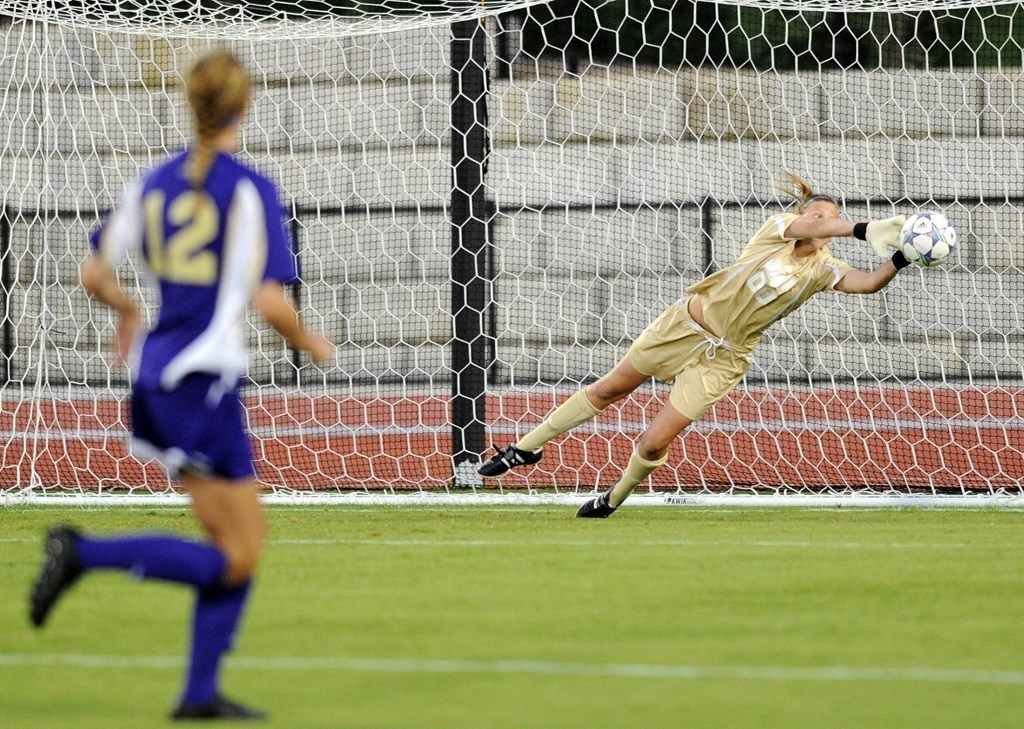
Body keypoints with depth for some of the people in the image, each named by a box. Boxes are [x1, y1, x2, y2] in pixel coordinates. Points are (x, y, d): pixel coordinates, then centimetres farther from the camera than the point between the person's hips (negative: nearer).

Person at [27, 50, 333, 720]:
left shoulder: (155, 183, 8)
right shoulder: (251, 191, -11)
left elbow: (95, 273, 9)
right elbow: (271, 301, -16)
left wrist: (127, 309, 29)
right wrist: (314, 346, 3)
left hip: (156, 374, 8)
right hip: (205, 379, -8)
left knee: (238, 545, 14)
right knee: (235, 560, -4)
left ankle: (201, 692, 10)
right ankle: (84, 553, -15)